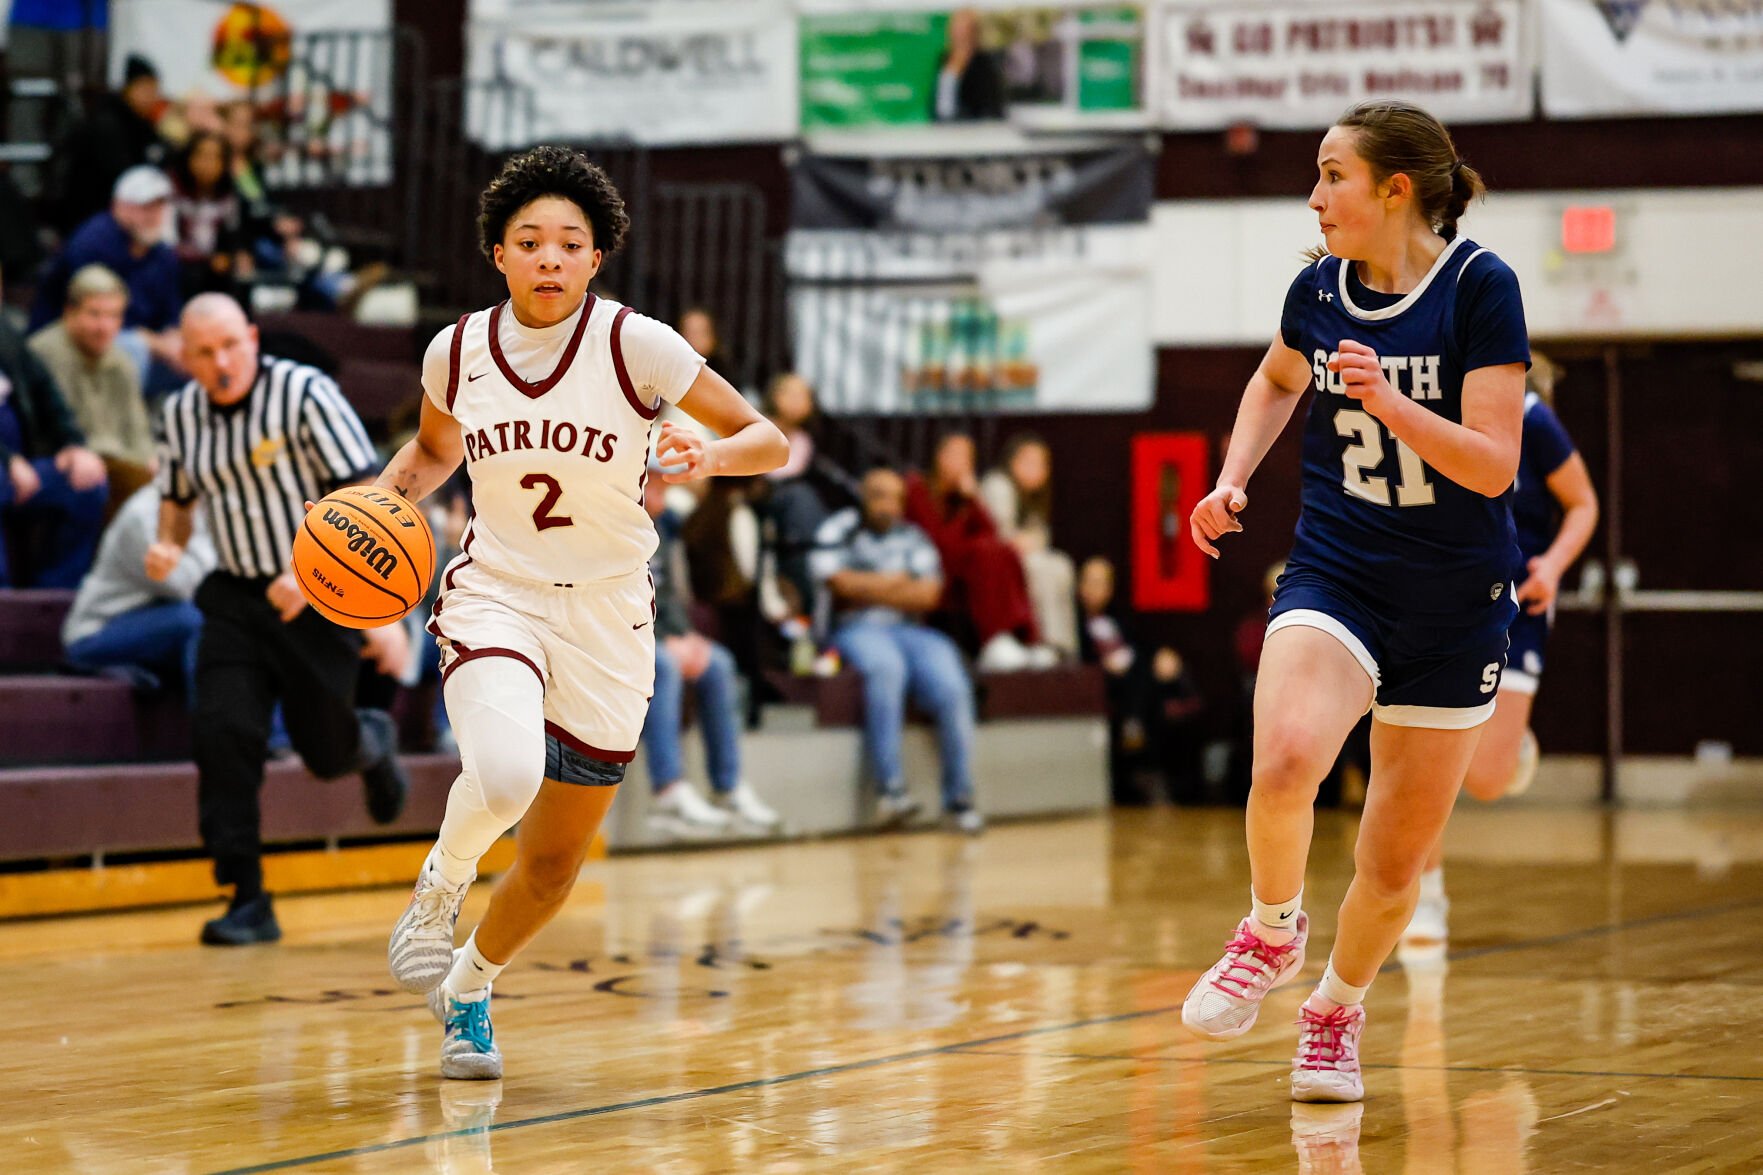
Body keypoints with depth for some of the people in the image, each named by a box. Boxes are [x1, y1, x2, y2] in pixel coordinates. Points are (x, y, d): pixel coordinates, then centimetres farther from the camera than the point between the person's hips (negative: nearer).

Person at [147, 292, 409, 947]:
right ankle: (247, 901, -8)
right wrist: (167, 547, -2)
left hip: (321, 598, -4)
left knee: (327, 752, 4)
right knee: (224, 734, -14)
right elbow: (178, 497, 20)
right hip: (236, 598, 4)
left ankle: (372, 742, 44)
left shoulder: (305, 394, -15)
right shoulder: (181, 414, 2)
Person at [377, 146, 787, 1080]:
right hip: (495, 593, 0)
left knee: (554, 862, 9)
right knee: (505, 776, -32)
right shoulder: (457, 350, -3)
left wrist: (707, 457, -30)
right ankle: (440, 886, 1)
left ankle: (470, 987, 38)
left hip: (606, 615, 0)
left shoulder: (636, 343, -11)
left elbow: (768, 441, -8)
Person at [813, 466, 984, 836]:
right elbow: (841, 583, -6)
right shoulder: (839, 530, 9)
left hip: (910, 629, 4)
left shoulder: (913, 538, 17)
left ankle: (959, 798, -20)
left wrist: (868, 590, -3)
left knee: (952, 687, -25)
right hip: (856, 630, -3)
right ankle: (890, 789, -41)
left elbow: (928, 595, 3)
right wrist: (898, 583, 2)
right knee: (886, 668, -38)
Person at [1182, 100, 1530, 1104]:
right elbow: (1277, 382, 25)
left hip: (1457, 602, -2)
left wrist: (1390, 403, -30)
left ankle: (1337, 1009, 34)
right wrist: (1232, 479, 10)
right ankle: (1273, 931, -1)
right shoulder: (1320, 289, 1)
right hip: (1335, 574, 2)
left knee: (1398, 859, 7)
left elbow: (1494, 464, -17)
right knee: (1285, 761, -29)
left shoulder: (1480, 285, -12)